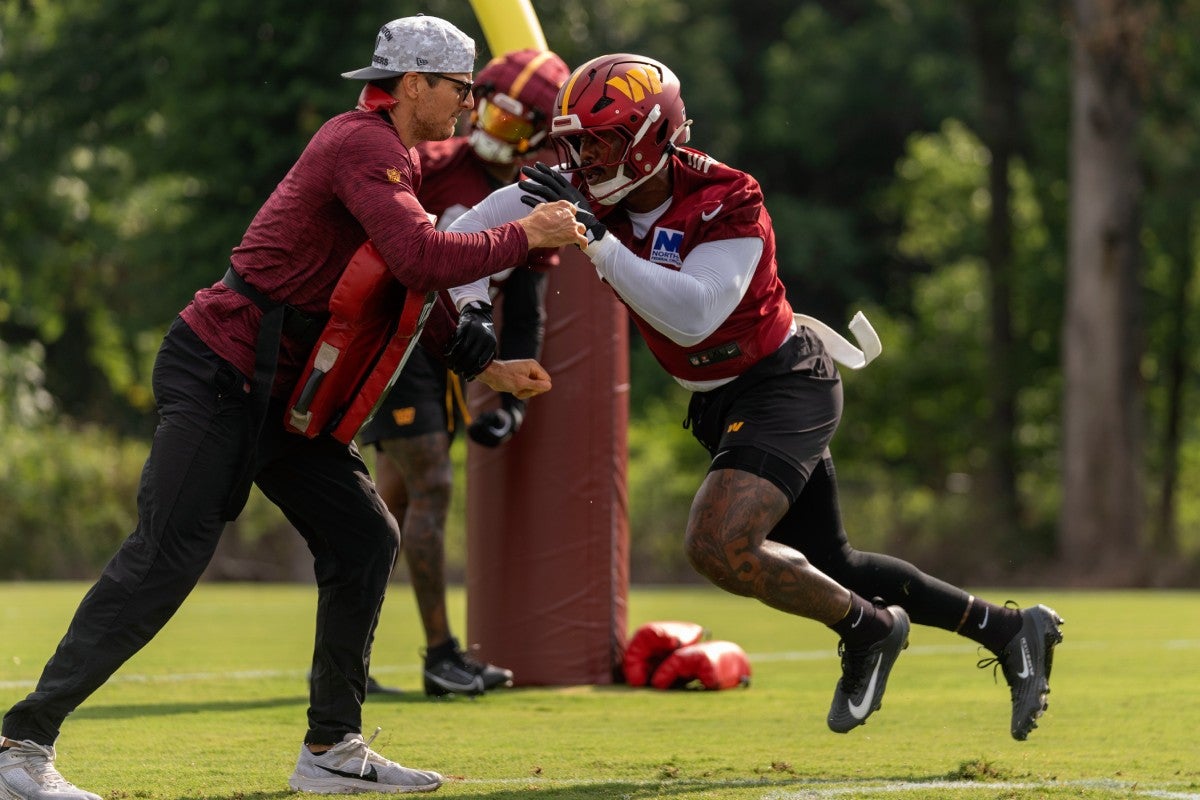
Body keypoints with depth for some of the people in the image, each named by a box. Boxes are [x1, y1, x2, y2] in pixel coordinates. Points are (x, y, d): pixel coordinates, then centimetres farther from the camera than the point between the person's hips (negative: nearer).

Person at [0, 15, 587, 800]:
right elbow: (421, 259, -29)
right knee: (166, 560, -13)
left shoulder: (388, 155, 16)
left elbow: (412, 286, 22)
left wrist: (485, 365, 15)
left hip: (275, 389, 10)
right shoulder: (366, 147, -15)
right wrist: (524, 237, -17)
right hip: (217, 374, -10)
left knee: (363, 537, 7)